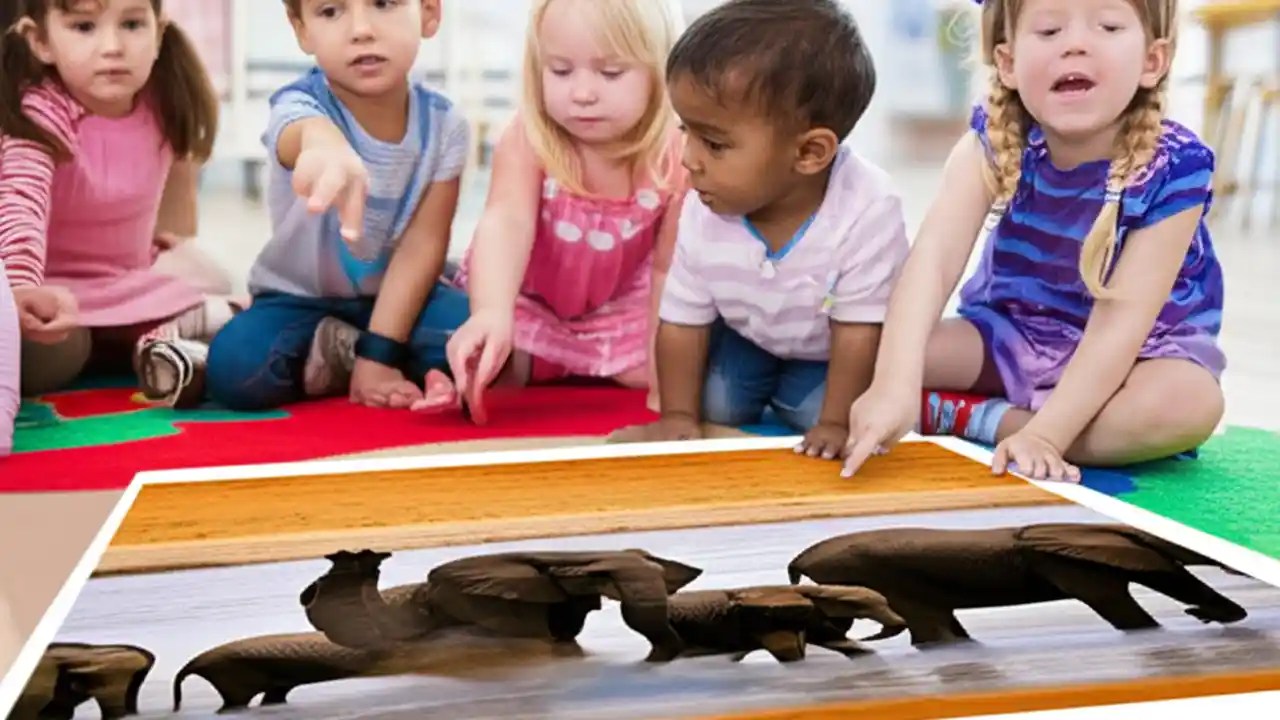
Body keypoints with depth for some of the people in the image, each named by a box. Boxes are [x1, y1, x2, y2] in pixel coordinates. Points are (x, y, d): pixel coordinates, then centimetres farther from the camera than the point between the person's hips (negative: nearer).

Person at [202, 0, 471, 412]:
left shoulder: (443, 124, -13)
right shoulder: (299, 105, -24)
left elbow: (423, 244, -17)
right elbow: (307, 129, -51)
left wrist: (380, 352, -27)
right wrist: (325, 146, -79)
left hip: (395, 296, 1)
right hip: (299, 299, -1)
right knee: (235, 368, -31)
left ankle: (333, 355, -9)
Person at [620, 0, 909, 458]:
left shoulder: (867, 211, -40)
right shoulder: (704, 212, -27)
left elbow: (858, 329, -29)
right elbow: (683, 319, -13)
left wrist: (837, 422, -25)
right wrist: (678, 414, -12)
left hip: (828, 352, -2)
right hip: (745, 336, 3)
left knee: (818, 411, -20)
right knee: (714, 406, -12)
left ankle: (786, 394, 13)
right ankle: (757, 387, 21)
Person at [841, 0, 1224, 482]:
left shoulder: (1173, 169, -24)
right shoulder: (994, 142, -19)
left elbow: (1122, 315, -26)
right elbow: (933, 257, -33)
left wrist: (1046, 433, -37)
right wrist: (894, 382, -49)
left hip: (1133, 350, -1)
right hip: (1009, 337, 1)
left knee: (1191, 402, -36)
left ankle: (975, 419, -24)